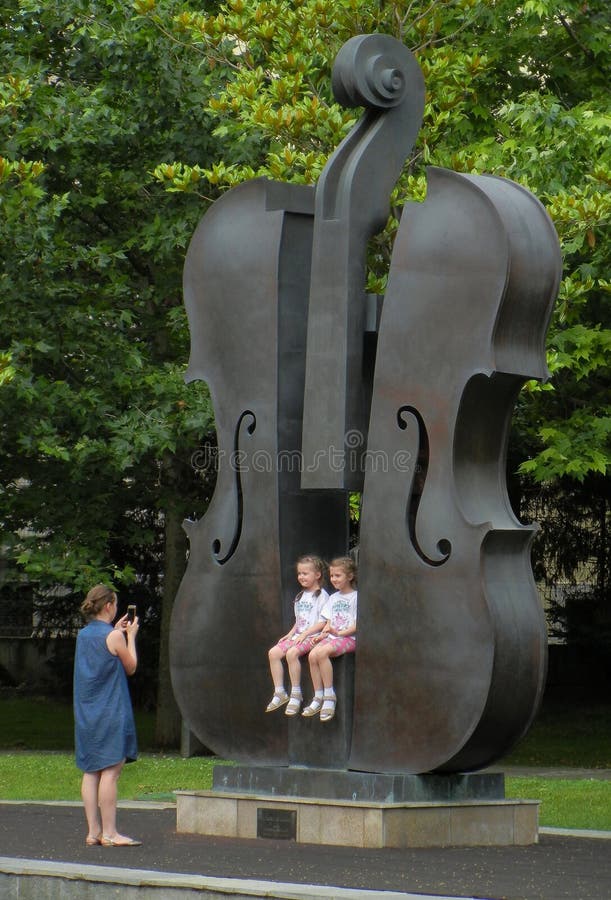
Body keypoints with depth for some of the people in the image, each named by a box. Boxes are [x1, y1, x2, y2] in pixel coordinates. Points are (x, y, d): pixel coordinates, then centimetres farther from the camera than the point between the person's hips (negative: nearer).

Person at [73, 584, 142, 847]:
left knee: (91, 771, 7)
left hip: (86, 713, 7)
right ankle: (109, 833, -6)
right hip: (111, 713, -7)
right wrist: (130, 636, 10)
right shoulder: (114, 636, -11)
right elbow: (130, 667, 0)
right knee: (110, 771, -6)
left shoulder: (82, 635, 9)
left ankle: (93, 831, 8)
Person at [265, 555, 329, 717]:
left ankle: (296, 694, -22)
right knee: (274, 652, -12)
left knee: (292, 653, -32)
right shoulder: (300, 596, 21)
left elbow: (323, 623, -12)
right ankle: (280, 693, -9)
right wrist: (290, 634, 8)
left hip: (313, 636, -8)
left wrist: (305, 634, -17)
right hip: (298, 635, 8)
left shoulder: (321, 595, -6)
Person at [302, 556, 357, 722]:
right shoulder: (333, 598, 20)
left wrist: (340, 632, -18)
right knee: (313, 655, -22)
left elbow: (358, 624, -10)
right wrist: (323, 634, -1)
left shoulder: (355, 597, -3)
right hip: (332, 637, 7)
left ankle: (329, 695, -24)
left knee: (322, 652, -32)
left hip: (349, 638, -7)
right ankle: (318, 698, -16)